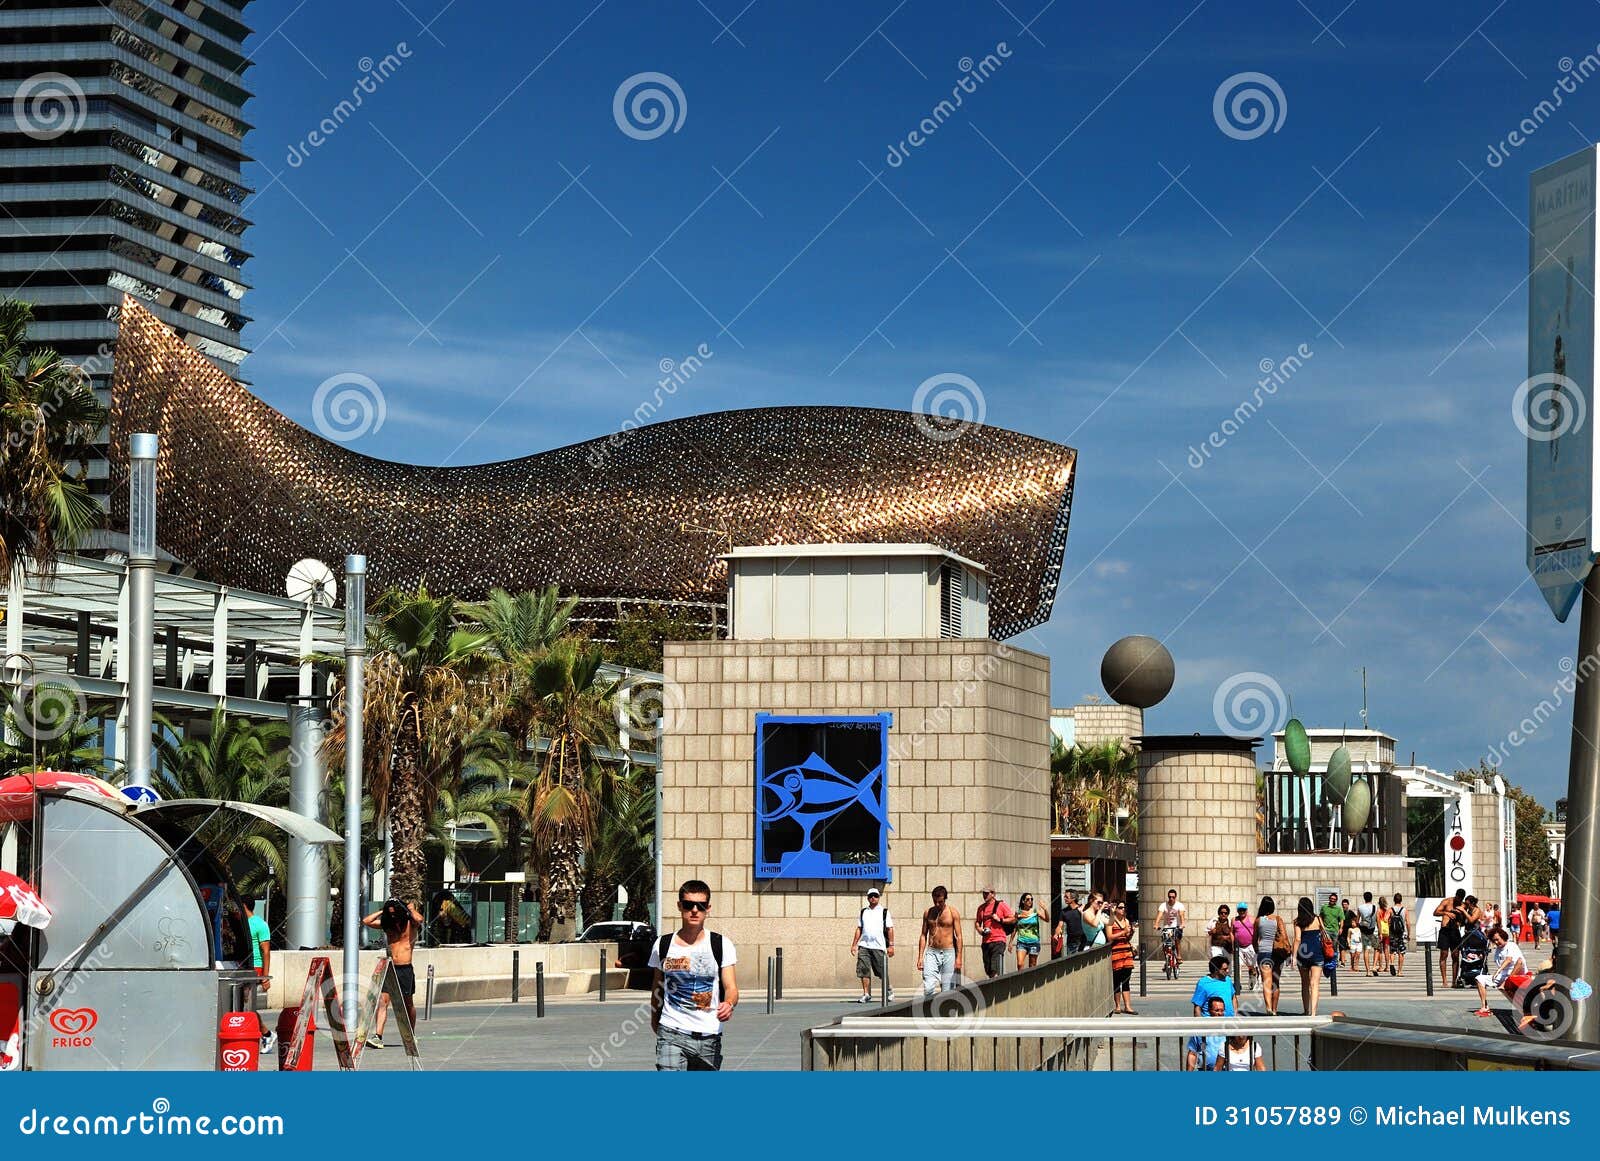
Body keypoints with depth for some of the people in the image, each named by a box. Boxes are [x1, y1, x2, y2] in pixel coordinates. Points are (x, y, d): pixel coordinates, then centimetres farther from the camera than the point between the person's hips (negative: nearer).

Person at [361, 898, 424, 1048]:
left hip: (405, 968, -3)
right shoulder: (387, 924, 11)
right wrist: (382, 911, 6)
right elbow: (366, 921, 6)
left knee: (408, 1004, 9)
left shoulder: (410, 923, -1)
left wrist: (412, 909, -6)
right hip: (389, 968, 3)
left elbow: (419, 919, -24)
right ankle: (378, 1036, -18)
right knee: (383, 1001, -11)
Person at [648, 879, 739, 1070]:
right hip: (671, 1033, -1)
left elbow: (731, 988, -5)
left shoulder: (721, 945, 0)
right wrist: (654, 1018, 23)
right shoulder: (663, 945, 3)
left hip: (709, 1035, 1)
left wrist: (729, 1004, -26)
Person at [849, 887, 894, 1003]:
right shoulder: (863, 912, 14)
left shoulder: (884, 912, 6)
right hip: (864, 946, 3)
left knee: (882, 972, 2)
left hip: (879, 946, -3)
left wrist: (891, 945, -3)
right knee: (863, 970, -6)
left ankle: (889, 990, 24)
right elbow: (859, 929, 17)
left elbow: (890, 929, 3)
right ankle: (866, 994, -1)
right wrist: (854, 944, 11)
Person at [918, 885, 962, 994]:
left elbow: (958, 936, -1)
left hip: (948, 953, -2)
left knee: (948, 989, -2)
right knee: (928, 988, -13)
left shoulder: (953, 913, 1)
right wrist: (920, 957, 7)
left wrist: (958, 958, -8)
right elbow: (923, 935, 14)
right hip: (932, 953, 2)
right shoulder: (928, 913, 9)